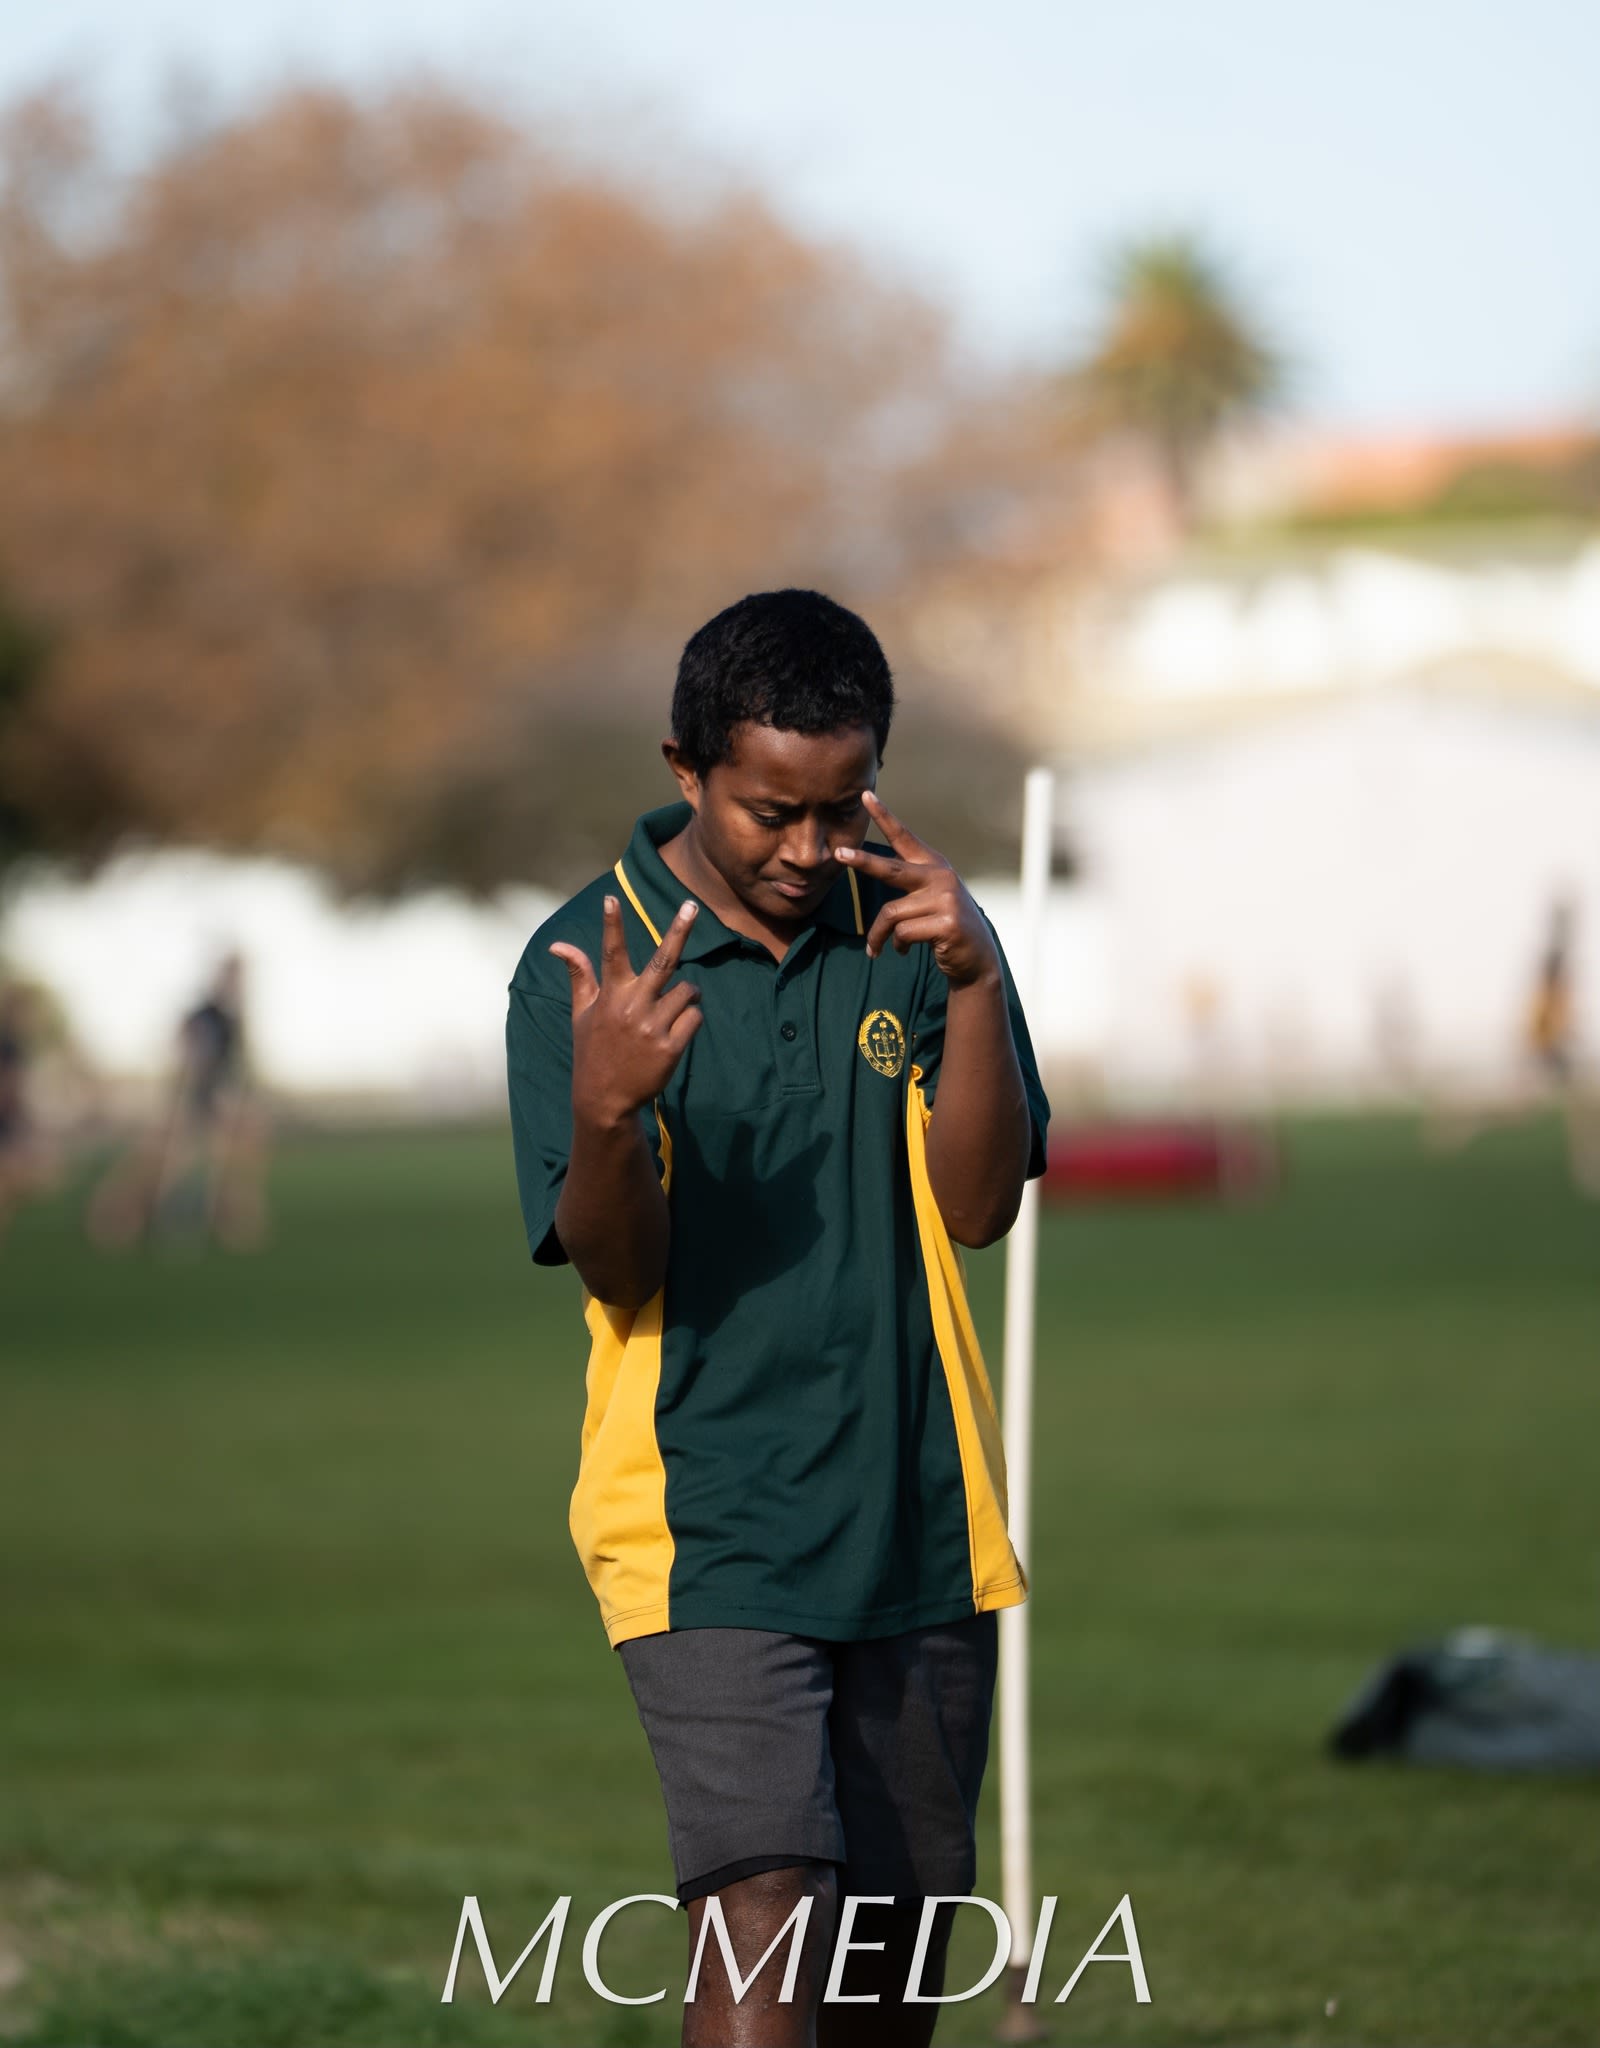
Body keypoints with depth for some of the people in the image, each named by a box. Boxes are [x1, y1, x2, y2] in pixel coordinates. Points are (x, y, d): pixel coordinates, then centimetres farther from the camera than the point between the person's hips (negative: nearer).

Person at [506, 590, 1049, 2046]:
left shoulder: (914, 931, 4)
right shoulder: (586, 962, -5)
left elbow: (981, 1202, -4)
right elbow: (612, 1266, -11)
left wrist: (974, 984, -18)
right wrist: (603, 1111, -33)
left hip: (922, 1524, 4)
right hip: (707, 1529, -4)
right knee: (765, 1923, -17)